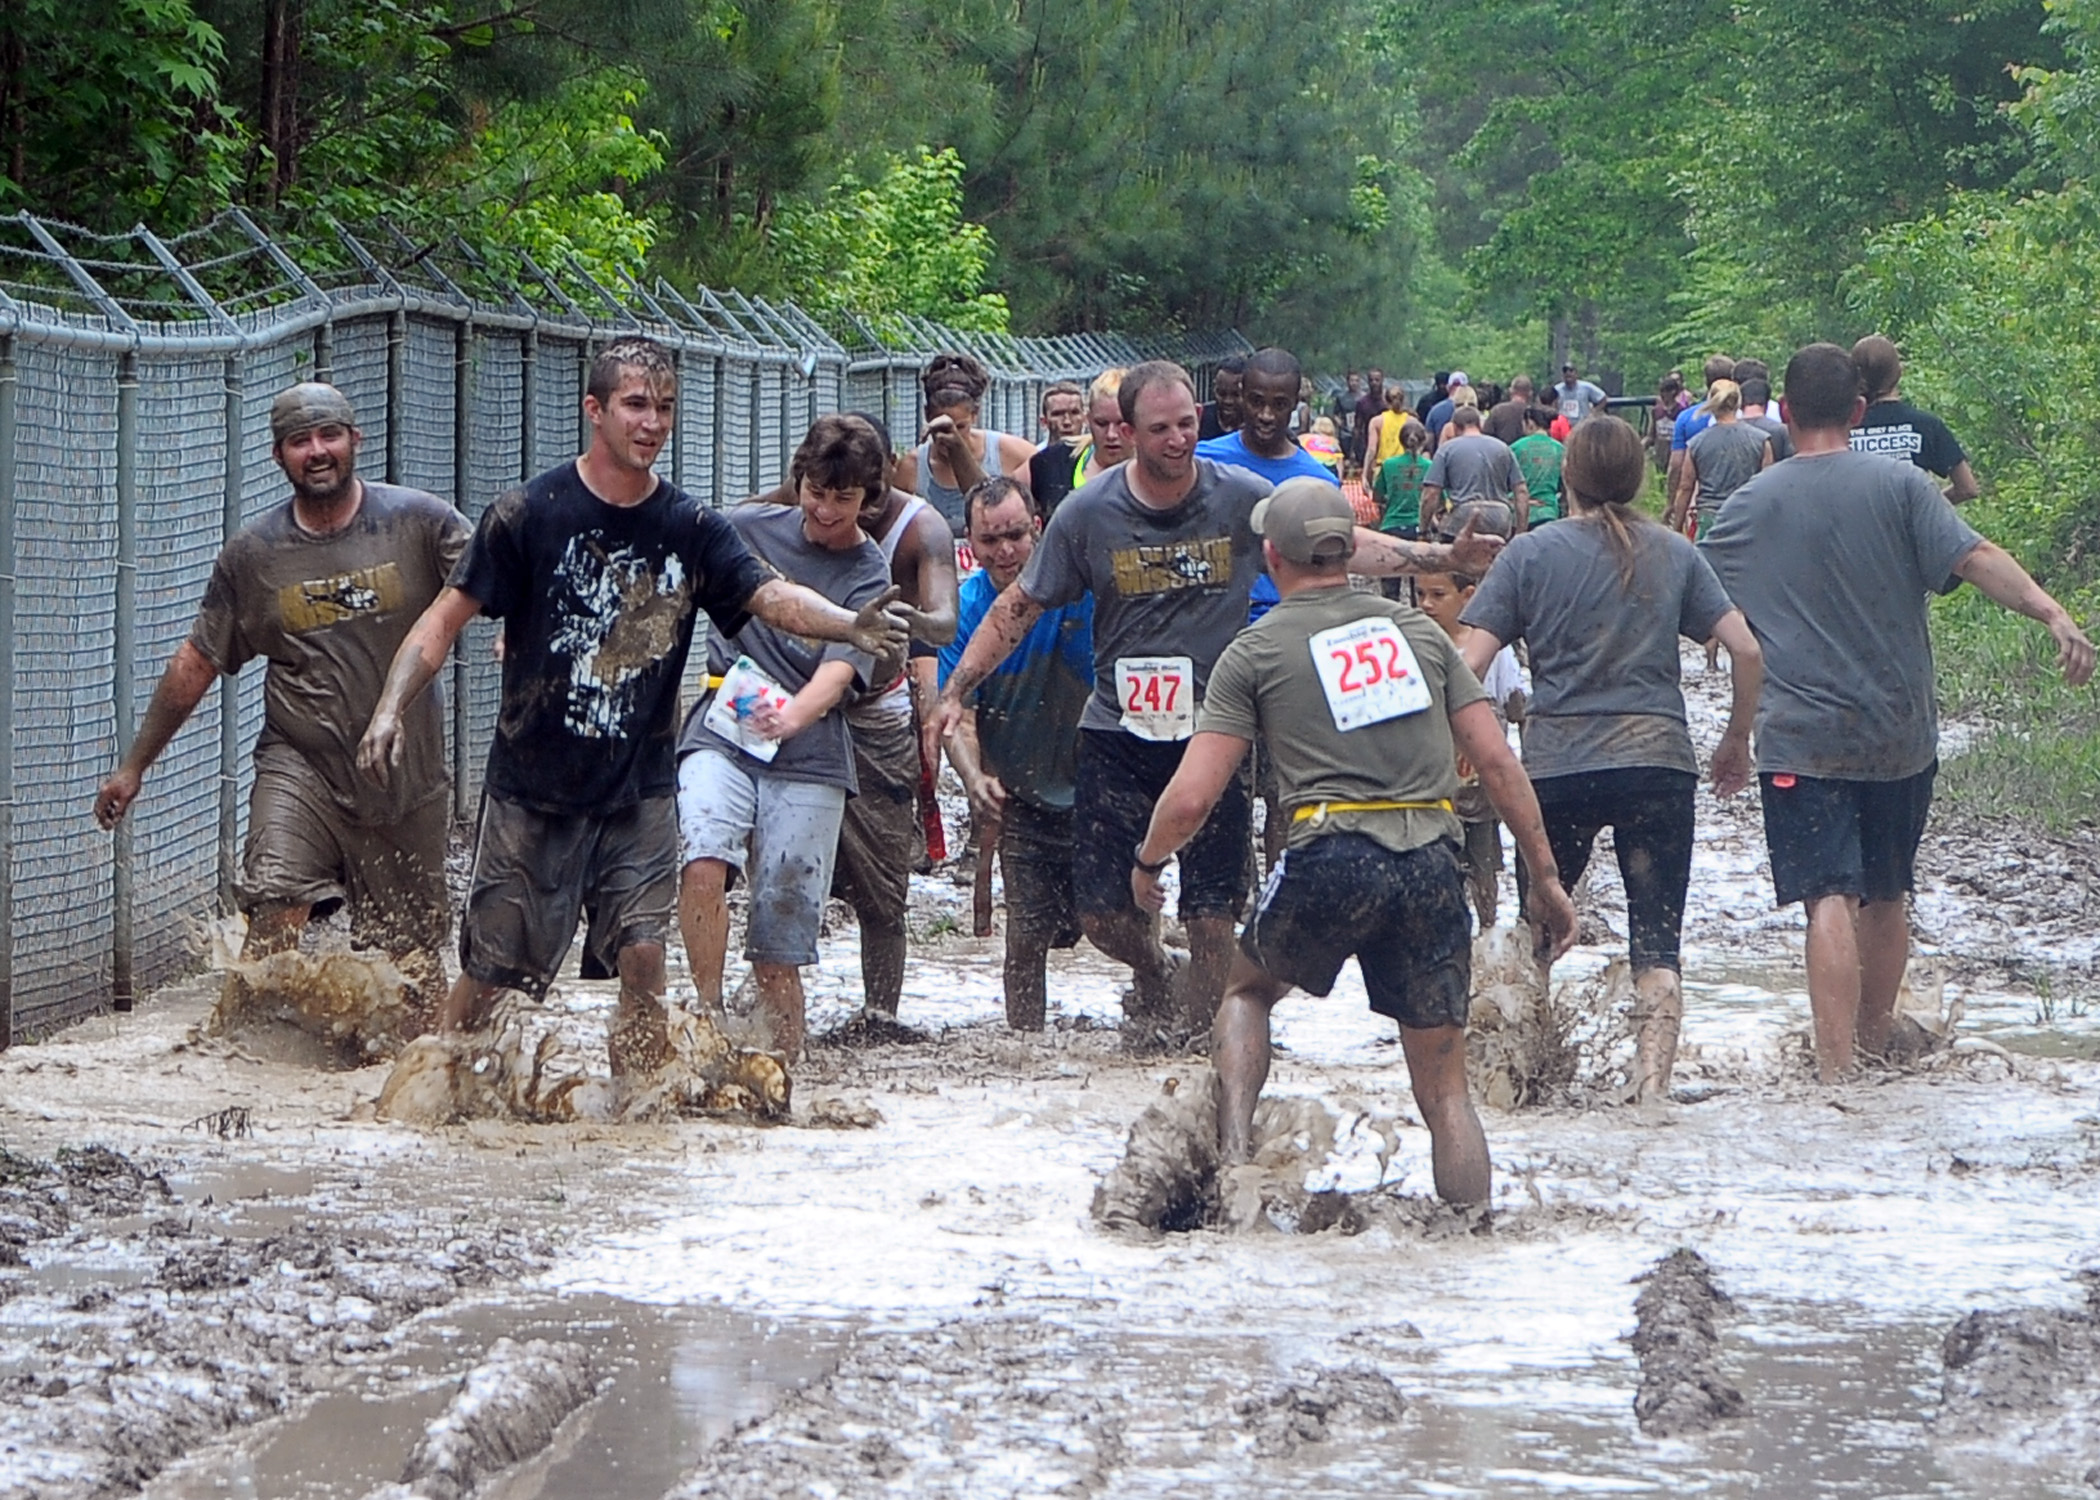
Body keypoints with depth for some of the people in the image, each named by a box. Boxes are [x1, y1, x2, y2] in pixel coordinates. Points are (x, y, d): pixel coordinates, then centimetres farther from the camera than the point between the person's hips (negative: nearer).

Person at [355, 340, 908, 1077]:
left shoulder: (690, 529, 2)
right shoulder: (531, 513, -7)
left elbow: (770, 595, -11)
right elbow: (447, 617, -6)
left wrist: (850, 625, -31)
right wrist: (391, 709, -19)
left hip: (639, 794, 2)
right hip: (532, 790, -2)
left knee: (643, 960, -6)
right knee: (488, 970, 2)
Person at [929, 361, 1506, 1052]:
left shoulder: (1242, 498, -6)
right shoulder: (1087, 513, -5)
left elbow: (1346, 547, 3)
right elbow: (1018, 608, 4)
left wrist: (1443, 556, -8)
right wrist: (954, 691, -2)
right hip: (1118, 731, 1)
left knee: (1212, 917, -3)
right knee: (1102, 915, -1)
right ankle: (1154, 977, 33)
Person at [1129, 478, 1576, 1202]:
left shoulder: (1254, 652, 7)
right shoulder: (1417, 628, 17)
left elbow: (1191, 797, 2)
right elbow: (1497, 762, 12)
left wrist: (1147, 862, 22)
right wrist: (1547, 877, 17)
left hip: (1331, 859, -2)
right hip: (1431, 865, 2)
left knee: (1248, 990, 28)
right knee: (1445, 1086, 11)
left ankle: (1233, 1150, 10)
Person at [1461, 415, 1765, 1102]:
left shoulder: (1531, 553, 2)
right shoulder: (1674, 554, 7)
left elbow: (1470, 665, -5)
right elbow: (1746, 650, 4)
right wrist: (1737, 742, 17)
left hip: (1557, 765, -1)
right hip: (1657, 761, 1)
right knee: (1657, 942, 1)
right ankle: (1652, 1078, -13)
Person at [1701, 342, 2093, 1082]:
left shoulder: (1752, 503, 1)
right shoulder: (1899, 485, -1)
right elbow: (1974, 559, -15)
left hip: (1801, 738, -2)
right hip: (1900, 735, 2)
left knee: (1830, 901, -11)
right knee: (1886, 898, 18)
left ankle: (1836, 1071, -23)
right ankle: (1874, 1047, 33)